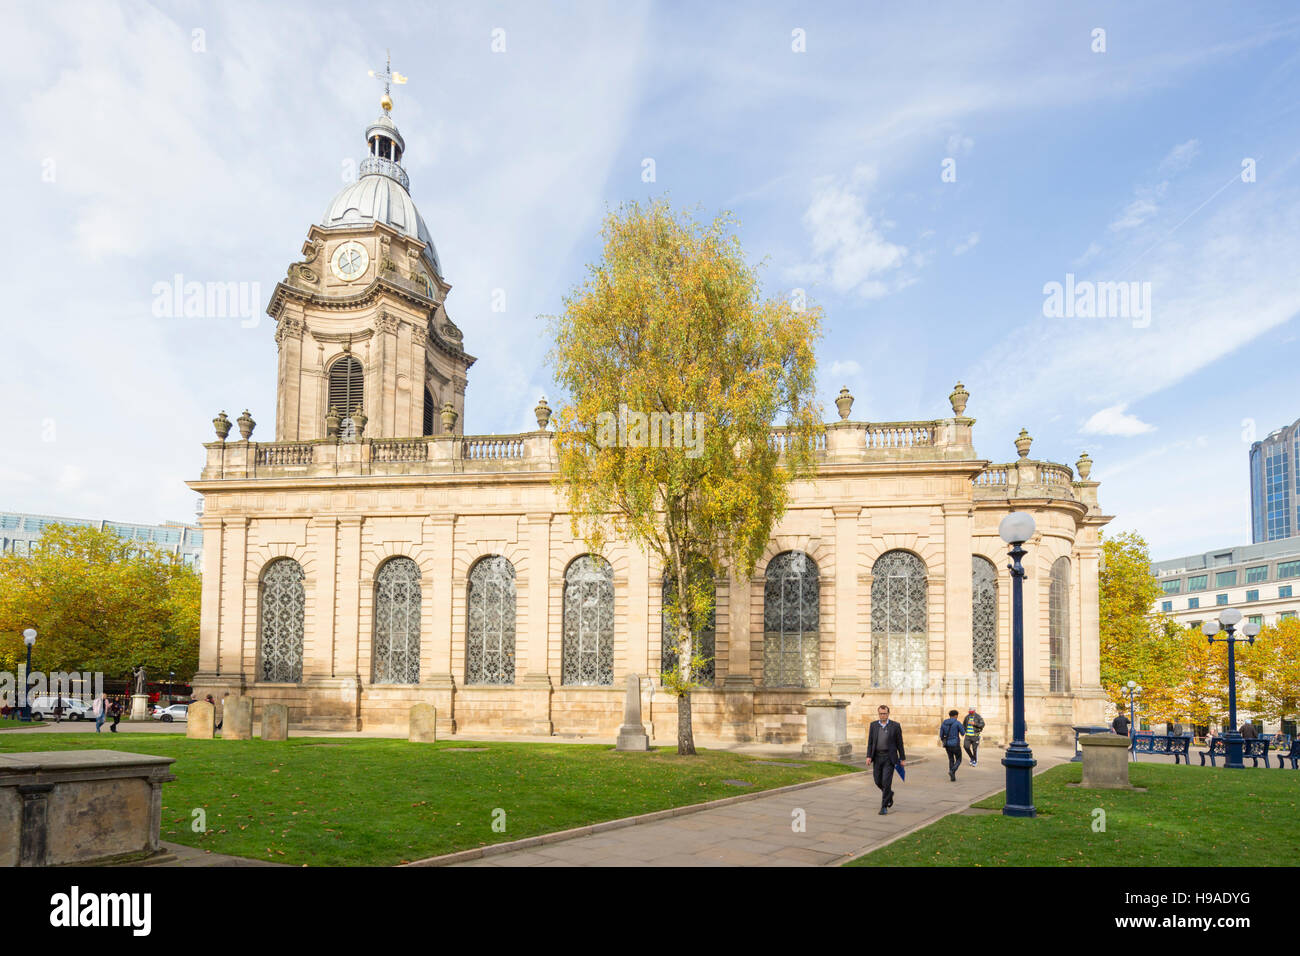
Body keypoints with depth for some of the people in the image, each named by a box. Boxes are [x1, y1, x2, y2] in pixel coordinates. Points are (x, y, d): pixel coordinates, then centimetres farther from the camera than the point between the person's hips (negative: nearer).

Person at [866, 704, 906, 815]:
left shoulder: (895, 725, -3)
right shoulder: (874, 725, 5)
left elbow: (899, 743, 1)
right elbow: (870, 742, 4)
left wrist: (902, 758, 2)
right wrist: (869, 756, -6)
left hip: (889, 758, -3)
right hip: (877, 757, 3)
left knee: (886, 782, -10)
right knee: (878, 781, 9)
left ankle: (884, 807, -1)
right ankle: (889, 794, 39)